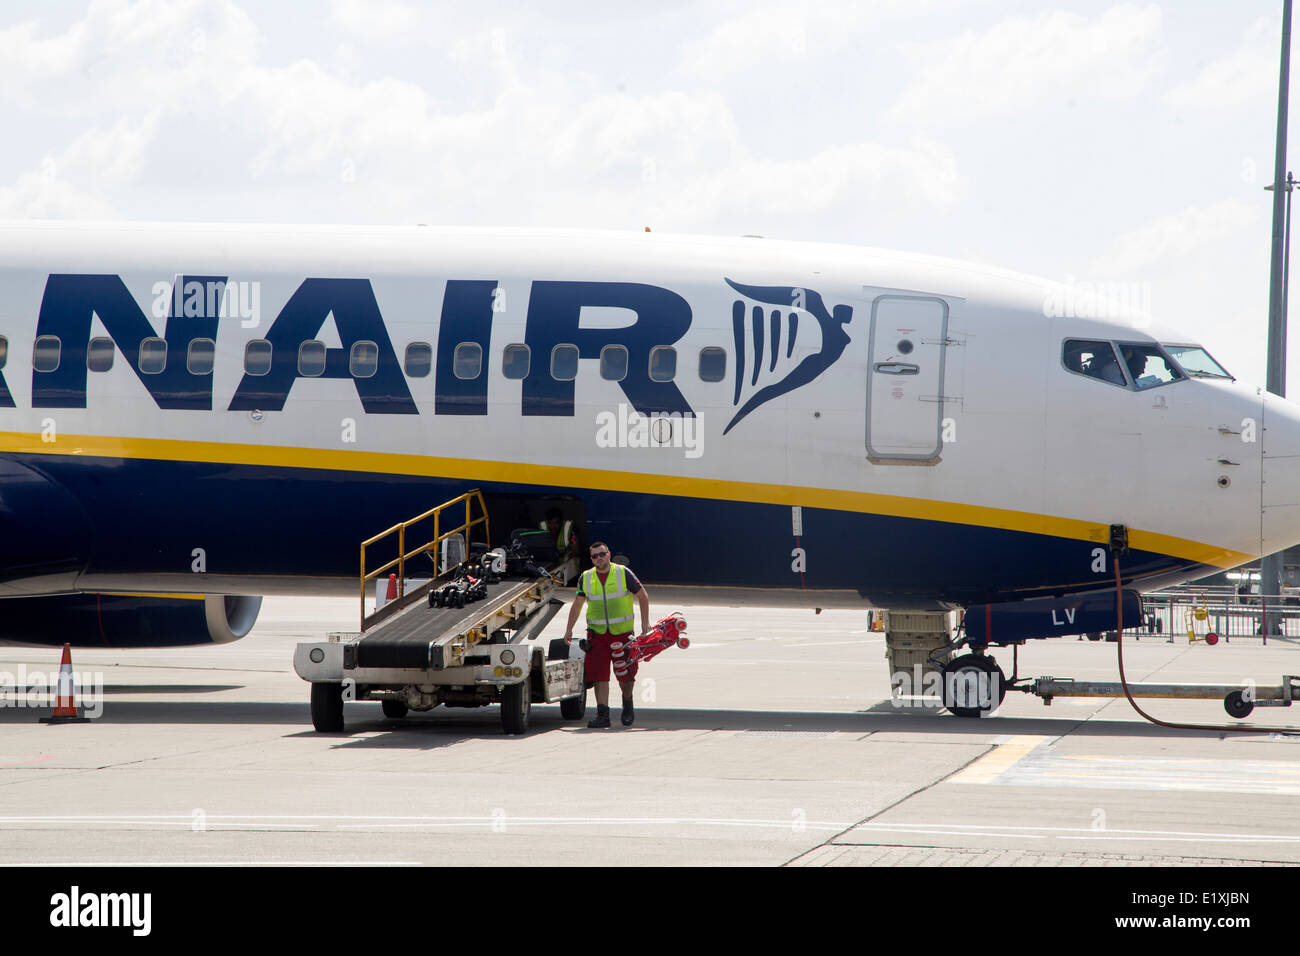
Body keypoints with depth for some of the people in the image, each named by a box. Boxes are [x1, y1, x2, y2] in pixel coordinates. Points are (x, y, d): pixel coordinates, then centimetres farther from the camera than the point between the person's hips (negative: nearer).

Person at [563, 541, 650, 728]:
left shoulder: (623, 573, -1)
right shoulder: (585, 578, 7)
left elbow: (642, 596, 6)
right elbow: (577, 604, 17)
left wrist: (645, 623, 1)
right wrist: (569, 629, 12)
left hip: (622, 632, -2)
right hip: (597, 633, 2)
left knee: (625, 673, 1)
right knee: (599, 674, -7)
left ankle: (627, 703, 29)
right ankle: (602, 714, -7)